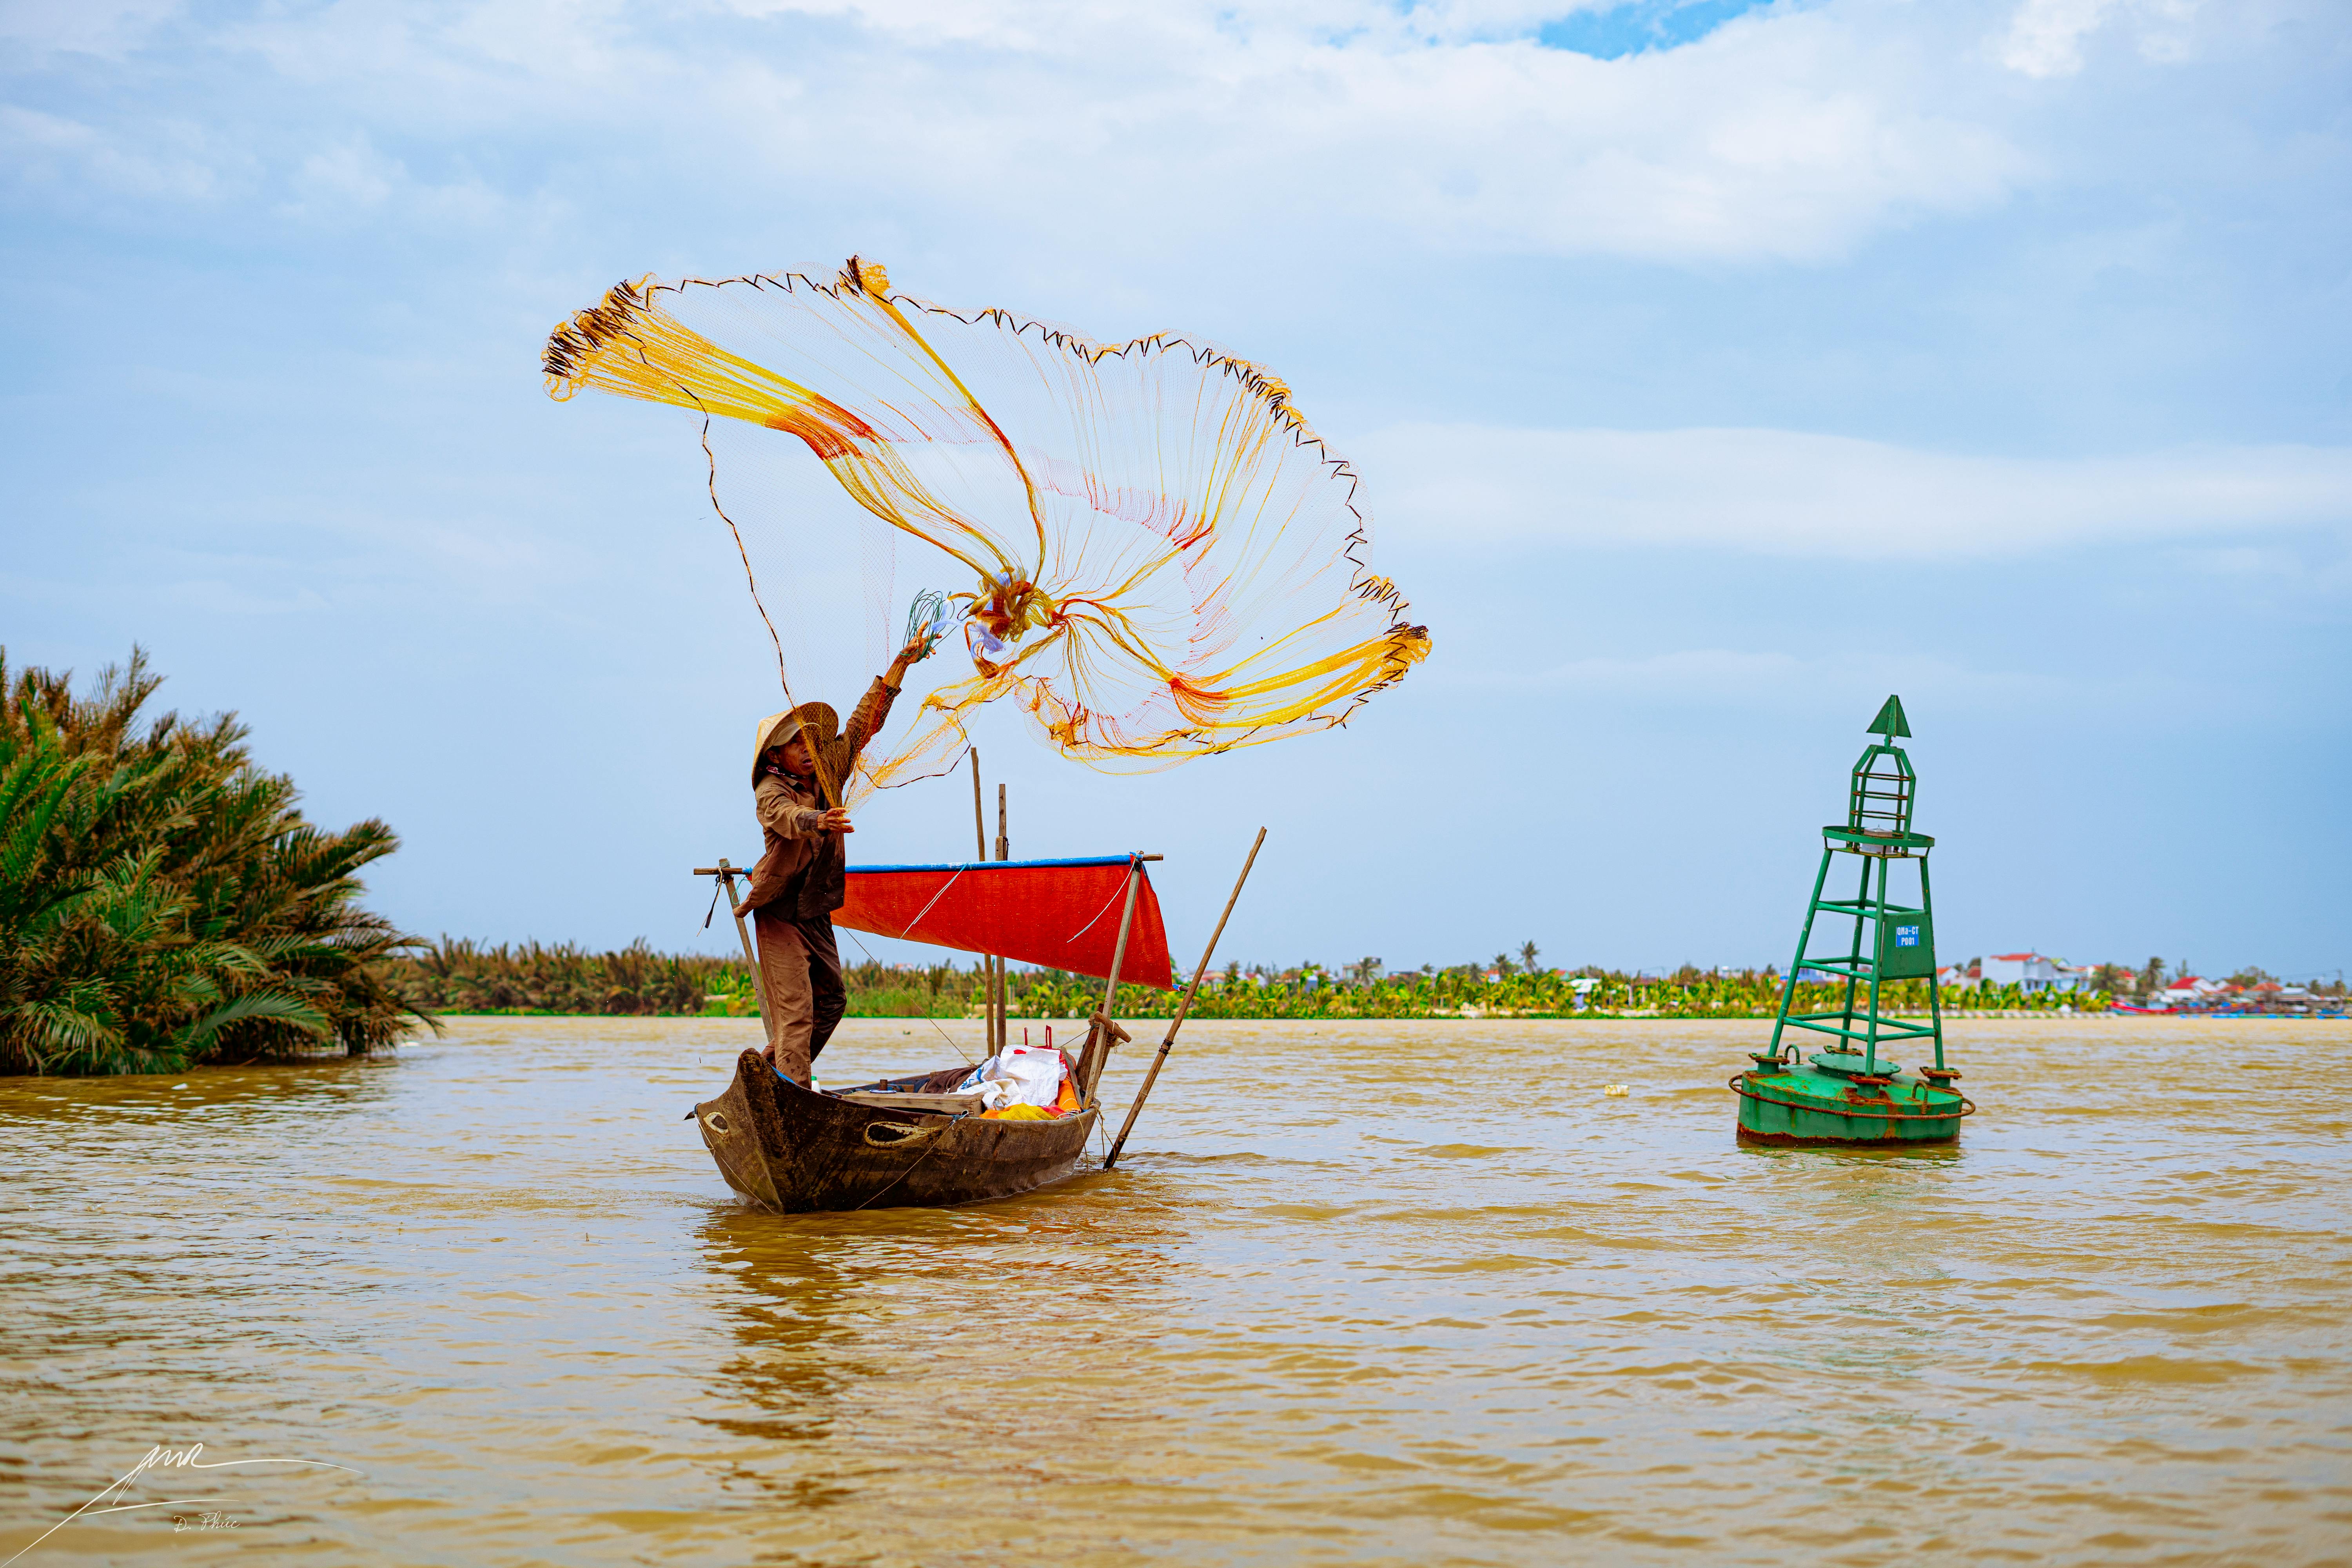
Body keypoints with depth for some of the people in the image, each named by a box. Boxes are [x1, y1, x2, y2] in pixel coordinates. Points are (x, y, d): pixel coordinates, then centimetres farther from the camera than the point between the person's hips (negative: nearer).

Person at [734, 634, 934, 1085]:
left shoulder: (828, 773, 4)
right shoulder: (770, 792, -14)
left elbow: (865, 722, 8)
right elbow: (789, 819, -37)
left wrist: (902, 663, 7)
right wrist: (820, 821, -59)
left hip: (816, 913, 8)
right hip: (780, 913, -8)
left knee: (832, 998, 14)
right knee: (795, 1009, -12)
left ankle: (774, 1076, 26)